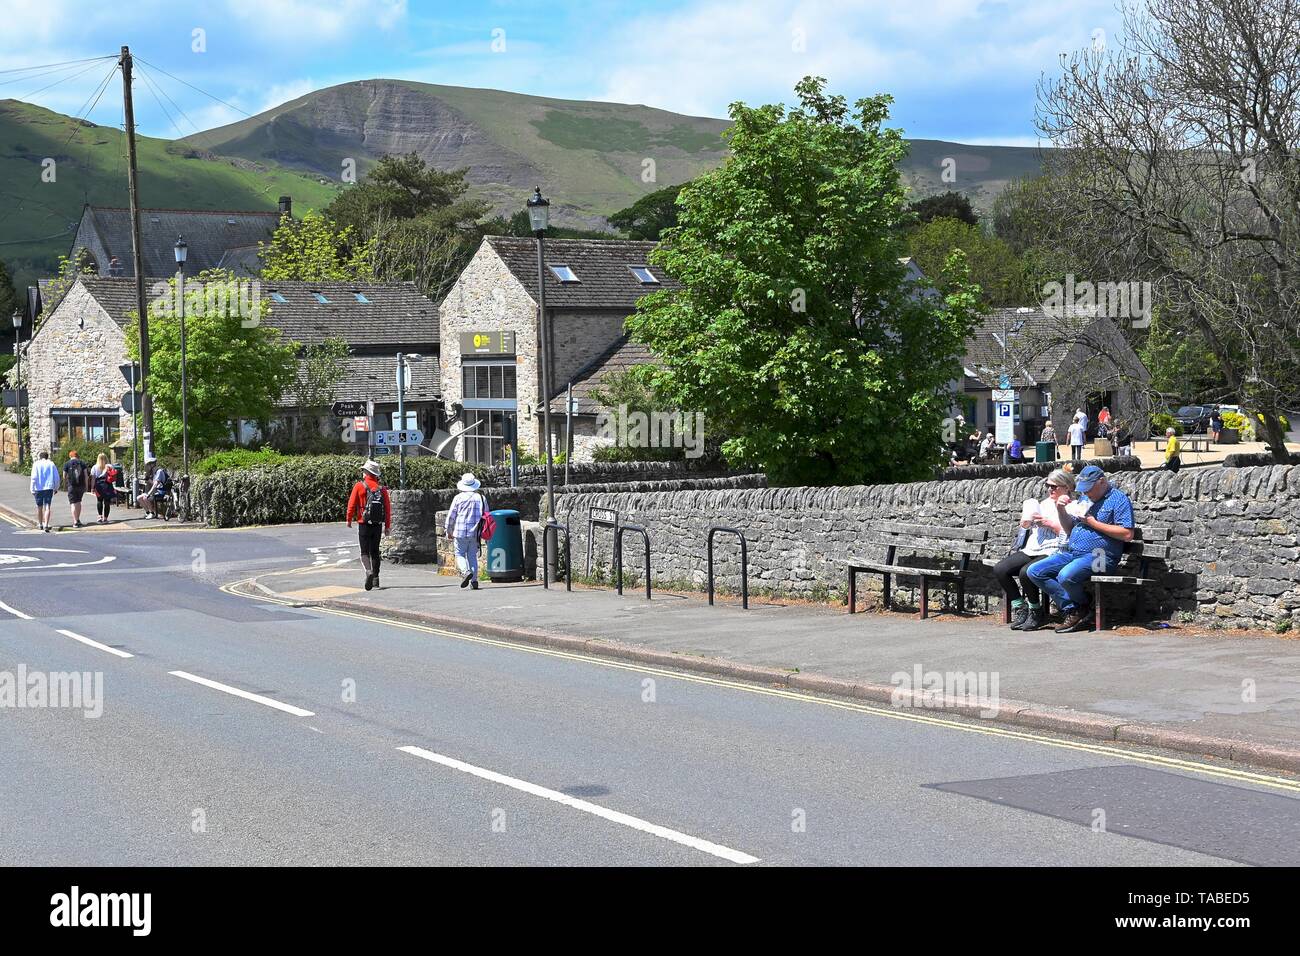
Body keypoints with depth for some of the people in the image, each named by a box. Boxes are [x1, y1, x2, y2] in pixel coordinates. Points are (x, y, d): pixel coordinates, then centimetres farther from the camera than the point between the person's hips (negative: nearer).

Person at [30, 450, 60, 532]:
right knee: (47, 507, -5)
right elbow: (56, 478, 6)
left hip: (38, 488, 0)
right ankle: (46, 525, -19)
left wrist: (32, 489, -4)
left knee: (39, 507, 15)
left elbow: (34, 477, -6)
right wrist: (56, 488, 18)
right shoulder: (51, 464, 6)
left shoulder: (36, 464, 1)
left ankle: (40, 524, 29)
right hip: (49, 488, 0)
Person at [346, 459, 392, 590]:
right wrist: (388, 526, 7)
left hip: (364, 524, -3)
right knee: (375, 552, 15)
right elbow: (388, 507, 2)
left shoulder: (359, 486, -8)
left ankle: (369, 571, -26)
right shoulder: (382, 488, 3)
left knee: (365, 552, 0)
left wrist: (349, 520, 9)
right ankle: (376, 579, 17)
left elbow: (352, 504, -6)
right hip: (378, 525, 3)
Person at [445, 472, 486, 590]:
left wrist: (449, 531, 12)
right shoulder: (481, 498, 4)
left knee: (460, 555, 7)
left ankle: (466, 571, -20)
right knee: (472, 556, 10)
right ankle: (474, 580, 4)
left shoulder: (458, 498, -4)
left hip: (461, 532, -3)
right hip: (475, 532, 3)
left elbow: (451, 516, 0)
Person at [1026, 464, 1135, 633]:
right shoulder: (1086, 499, 22)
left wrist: (1093, 523, -12)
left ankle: (1082, 609, -3)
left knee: (1066, 576, -35)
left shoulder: (1118, 499, -3)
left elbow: (1127, 535, -14)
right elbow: (1069, 530, 26)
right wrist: (1062, 511, 6)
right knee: (1034, 571, -7)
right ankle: (1072, 610, -11)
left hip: (1097, 555, -9)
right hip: (1071, 553, 9)